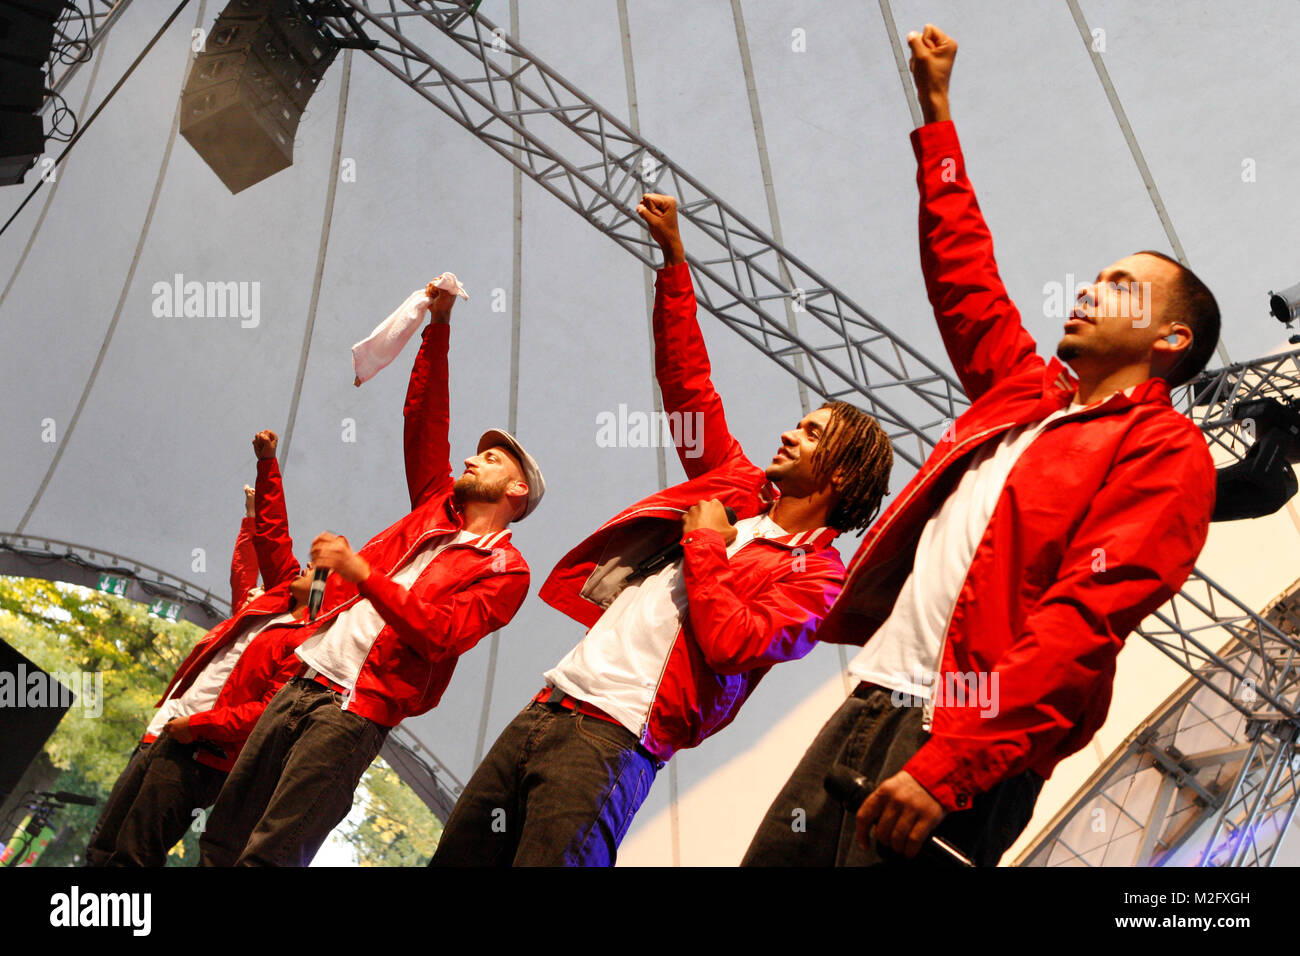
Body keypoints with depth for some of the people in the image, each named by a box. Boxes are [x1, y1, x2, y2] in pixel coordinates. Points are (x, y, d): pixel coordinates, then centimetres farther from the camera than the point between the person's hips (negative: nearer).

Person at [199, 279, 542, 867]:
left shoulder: (504, 571, -2)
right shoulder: (438, 506, 18)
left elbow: (439, 634, -16)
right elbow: (422, 417, 15)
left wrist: (361, 572, -19)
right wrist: (439, 326, 9)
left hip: (355, 712, -7)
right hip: (299, 682, 7)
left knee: (269, 856, -13)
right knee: (221, 836, 7)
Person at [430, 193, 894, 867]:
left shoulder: (815, 578, -5)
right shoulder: (743, 493, 16)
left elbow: (731, 644, -22)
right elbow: (689, 386, 18)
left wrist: (704, 543, -9)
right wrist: (675, 256, 16)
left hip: (612, 740, -7)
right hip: (551, 703, 8)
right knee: (456, 858, 10)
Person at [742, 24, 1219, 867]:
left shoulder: (1165, 450, -2)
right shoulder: (1028, 393, 20)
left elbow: (1082, 621, -15)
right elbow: (965, 274, 30)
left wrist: (948, 765, -23)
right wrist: (937, 110, 35)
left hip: (968, 745, -7)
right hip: (870, 703, 7)